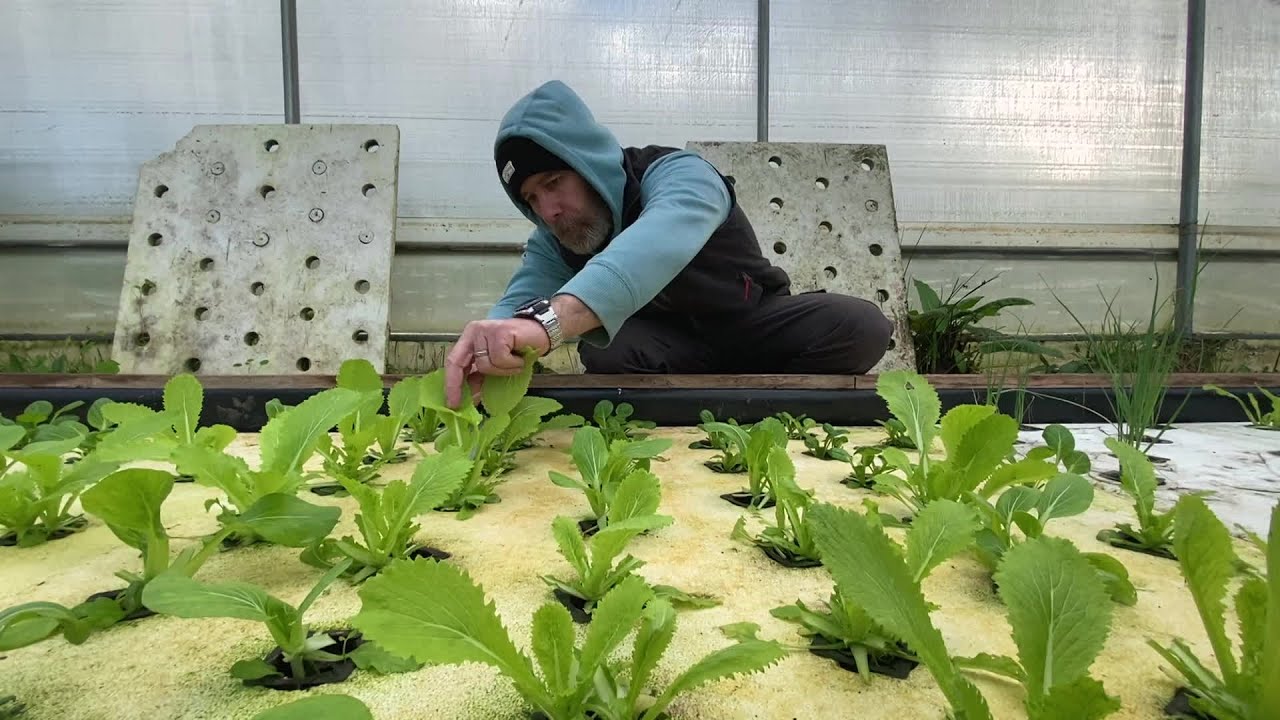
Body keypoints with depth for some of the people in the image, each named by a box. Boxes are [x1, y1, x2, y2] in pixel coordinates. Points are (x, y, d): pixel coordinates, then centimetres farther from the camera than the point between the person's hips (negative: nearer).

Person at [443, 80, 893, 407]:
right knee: (601, 350, -32)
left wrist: (550, 319, -72)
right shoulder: (552, 242, -9)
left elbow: (662, 239, -53)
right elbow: (519, 303, -27)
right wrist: (482, 353, -55)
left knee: (860, 326, -32)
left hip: (753, 326, -2)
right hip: (667, 346, 3)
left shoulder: (676, 175, -29)